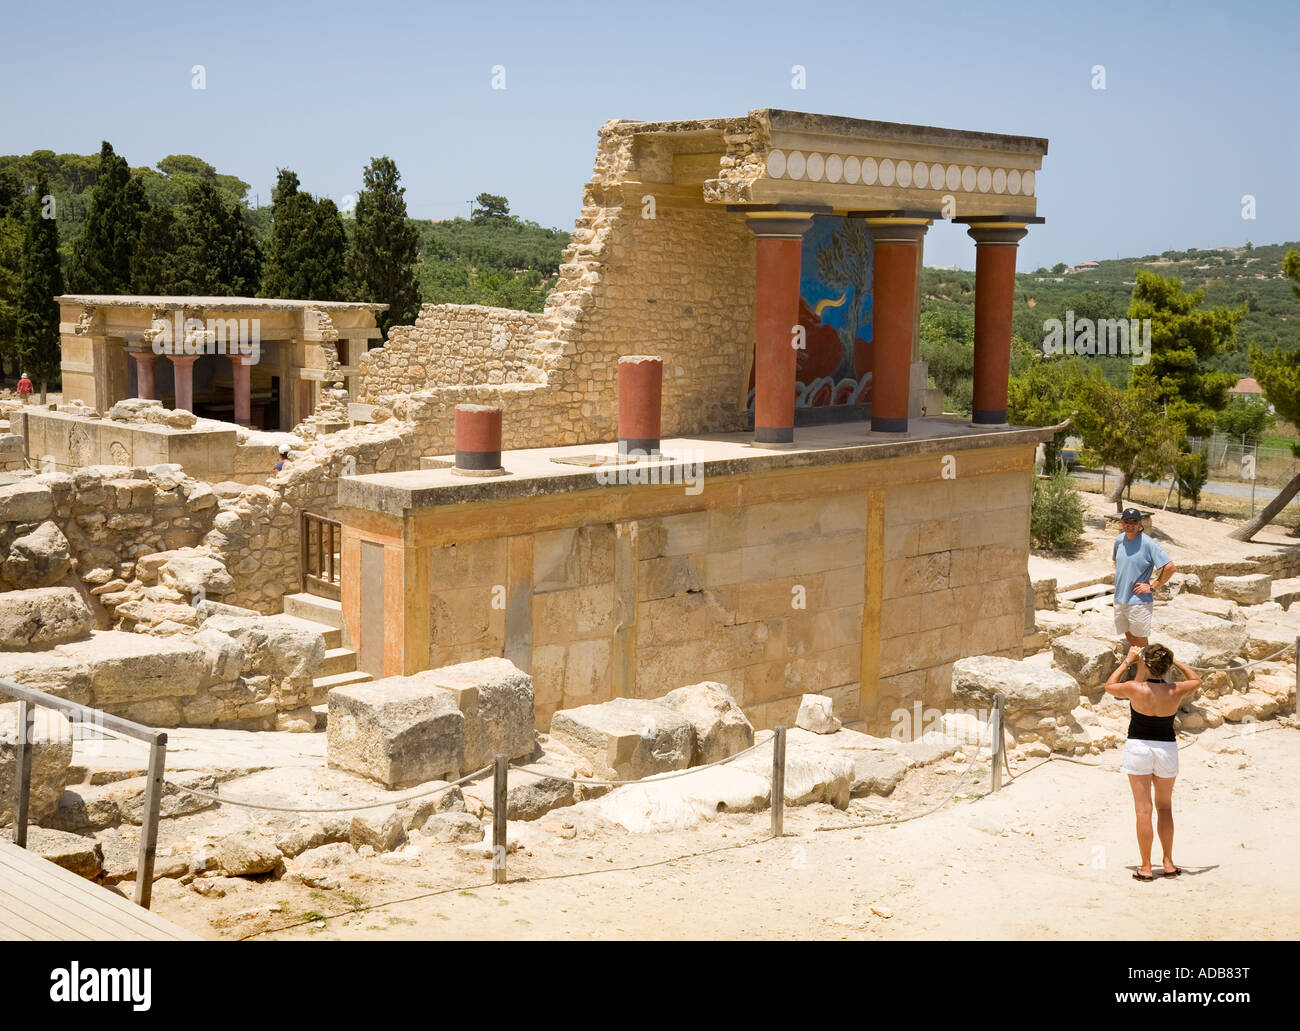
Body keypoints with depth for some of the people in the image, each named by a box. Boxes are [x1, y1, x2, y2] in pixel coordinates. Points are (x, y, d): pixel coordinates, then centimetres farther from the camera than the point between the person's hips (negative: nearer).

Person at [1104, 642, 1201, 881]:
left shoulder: (1135, 689, -16)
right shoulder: (1176, 692, -10)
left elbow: (1109, 686, 5)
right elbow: (1196, 680, 13)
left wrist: (1128, 661, 8)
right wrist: (1175, 662, 10)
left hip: (1138, 747, -2)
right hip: (1167, 748, 2)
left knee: (1143, 809, 2)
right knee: (1165, 806, 19)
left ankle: (1146, 868, 4)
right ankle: (1168, 863, 19)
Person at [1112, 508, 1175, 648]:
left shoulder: (1147, 543, -16)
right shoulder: (1119, 540, 5)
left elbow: (1170, 568, -21)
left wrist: (1152, 587, -15)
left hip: (1139, 602, -6)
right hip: (1120, 599, 6)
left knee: (1140, 643, 3)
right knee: (1129, 638, 18)